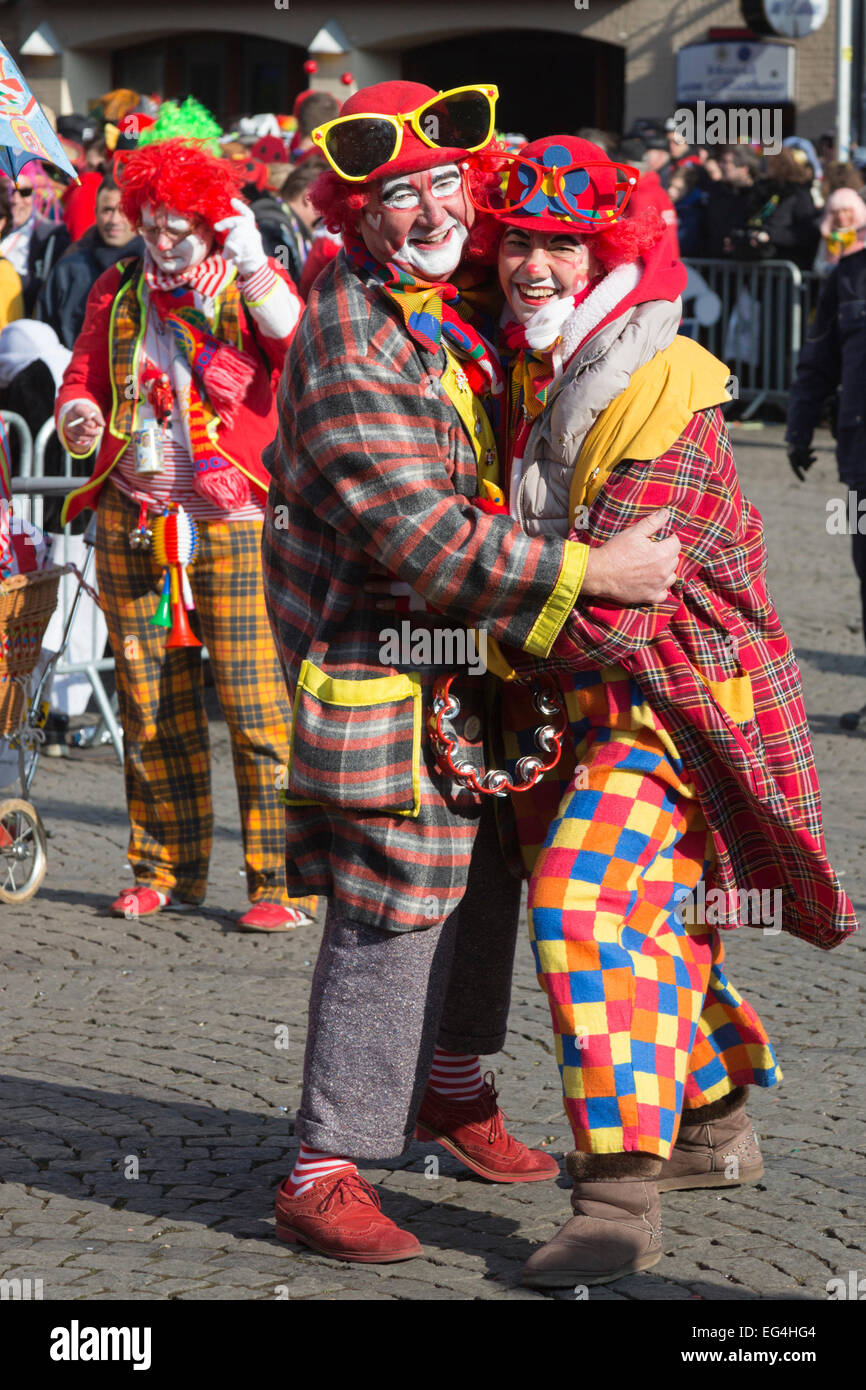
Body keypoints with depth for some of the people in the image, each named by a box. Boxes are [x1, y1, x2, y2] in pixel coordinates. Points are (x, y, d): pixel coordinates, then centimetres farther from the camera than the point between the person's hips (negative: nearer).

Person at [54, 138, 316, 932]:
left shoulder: (249, 286, 3)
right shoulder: (118, 294, 15)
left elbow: (296, 337, -15)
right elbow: (82, 380, 18)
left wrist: (249, 261, -24)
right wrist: (80, 418, -4)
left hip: (230, 521, -4)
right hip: (131, 519, 4)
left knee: (257, 706, -8)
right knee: (150, 708, 8)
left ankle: (282, 882, -3)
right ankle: (166, 870, 20)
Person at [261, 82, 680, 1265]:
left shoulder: (453, 310, 7)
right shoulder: (352, 349, -24)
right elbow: (425, 545, -29)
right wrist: (587, 574, -28)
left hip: (465, 658, 10)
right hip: (384, 672, -10)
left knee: (479, 878, 22)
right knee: (393, 918, -8)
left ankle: (452, 1089, 42)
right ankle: (324, 1175, -2)